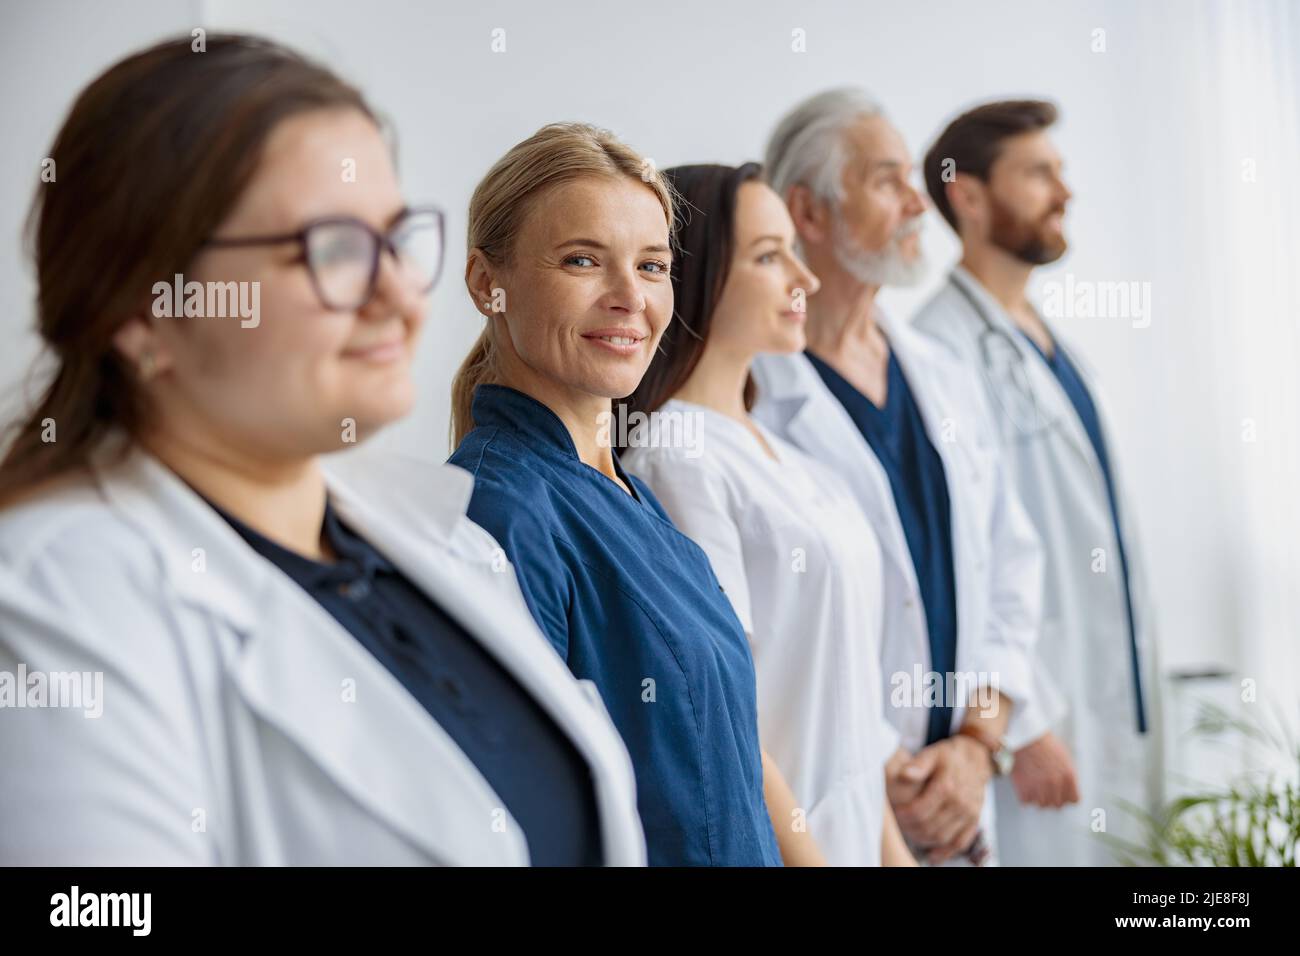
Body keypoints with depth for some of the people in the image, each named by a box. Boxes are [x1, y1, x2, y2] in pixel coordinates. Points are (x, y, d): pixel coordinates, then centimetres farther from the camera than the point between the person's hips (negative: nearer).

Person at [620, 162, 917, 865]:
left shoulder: (779, 456, 8)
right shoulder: (675, 459, -18)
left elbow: (845, 686, 11)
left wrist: (889, 844, 12)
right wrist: (801, 853, -17)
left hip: (846, 824, 8)